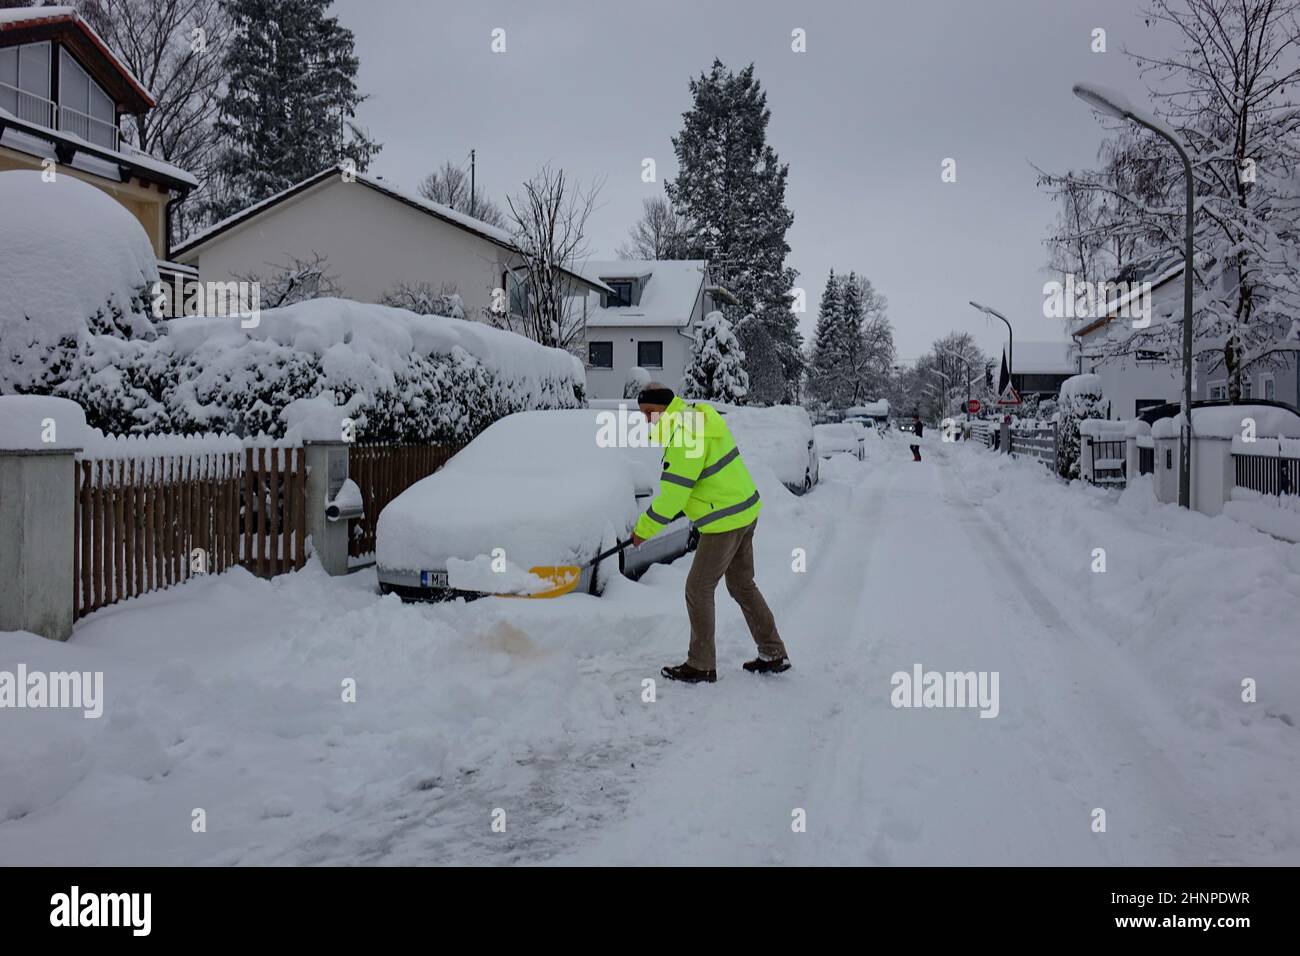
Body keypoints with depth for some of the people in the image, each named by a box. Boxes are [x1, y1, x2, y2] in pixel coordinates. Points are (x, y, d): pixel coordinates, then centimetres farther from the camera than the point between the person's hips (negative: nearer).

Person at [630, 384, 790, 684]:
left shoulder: (686, 434, -22)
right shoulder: (698, 415, 9)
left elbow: (673, 492, -22)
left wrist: (644, 530, -13)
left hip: (724, 521, -10)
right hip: (745, 512, 10)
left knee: (698, 590, 2)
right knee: (743, 585, 19)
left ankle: (701, 666, 12)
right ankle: (774, 655, 26)